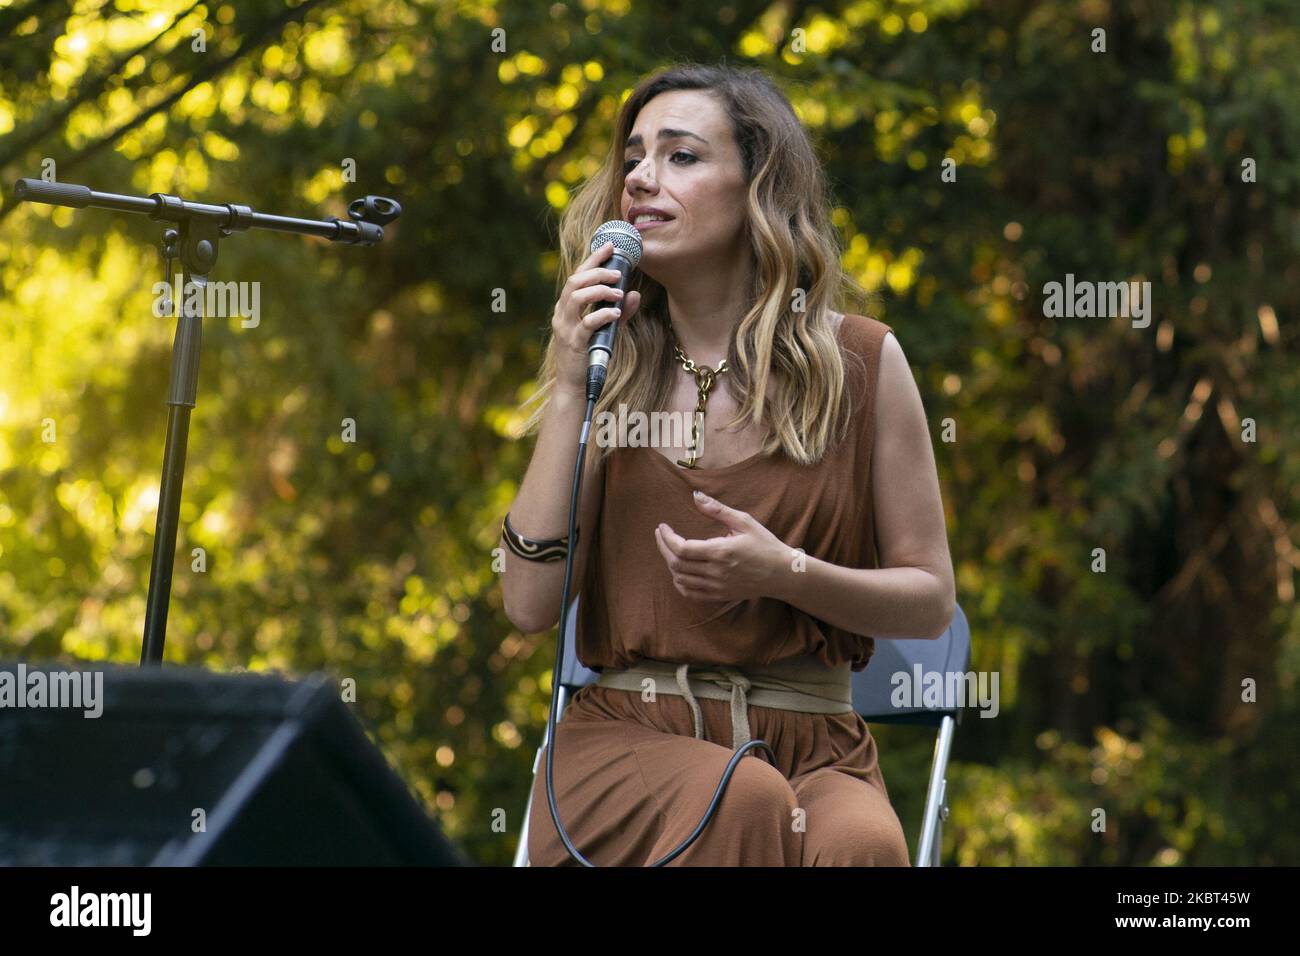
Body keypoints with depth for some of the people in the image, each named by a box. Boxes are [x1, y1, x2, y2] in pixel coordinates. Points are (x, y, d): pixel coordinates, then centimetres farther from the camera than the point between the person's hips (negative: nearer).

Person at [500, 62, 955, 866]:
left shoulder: (859, 361, 4)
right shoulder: (608, 364, 9)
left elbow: (930, 601, 7)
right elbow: (531, 604, -1)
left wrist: (784, 572, -11)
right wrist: (570, 392, -6)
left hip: (811, 743, -1)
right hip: (625, 732, 1)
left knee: (858, 842, -36)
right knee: (743, 800, -34)